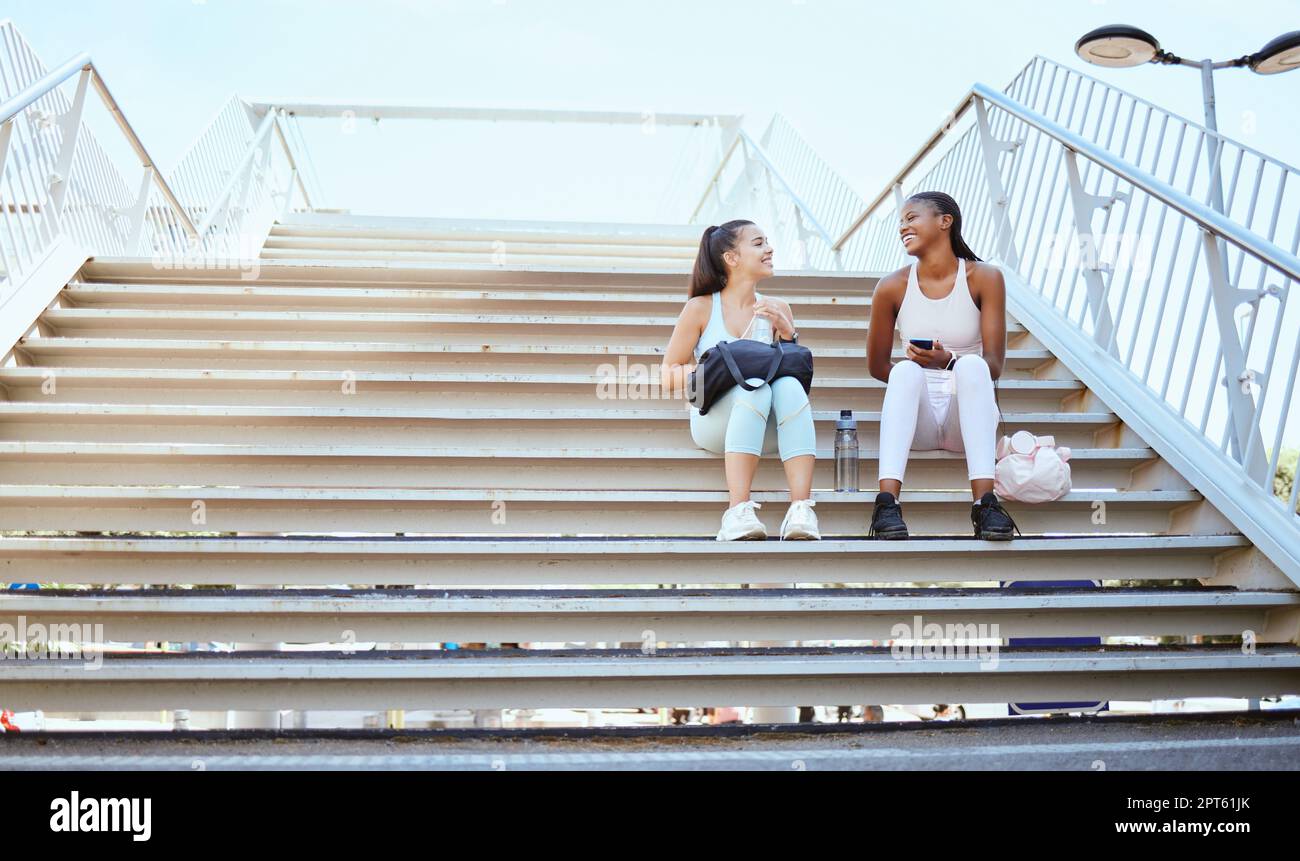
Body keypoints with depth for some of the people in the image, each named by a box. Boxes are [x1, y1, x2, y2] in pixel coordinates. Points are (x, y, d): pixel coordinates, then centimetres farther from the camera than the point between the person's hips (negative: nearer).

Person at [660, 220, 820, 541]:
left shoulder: (777, 308, 15)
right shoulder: (701, 308, 5)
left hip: (769, 430, 3)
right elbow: (668, 376, 3)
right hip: (716, 421, -3)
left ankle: (801, 510, -43)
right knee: (755, 387, -35)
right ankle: (738, 510, -45)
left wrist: (785, 330, -2)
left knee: (789, 385, -31)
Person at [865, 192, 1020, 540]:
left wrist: (950, 363, -28)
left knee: (971, 366, -31)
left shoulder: (984, 278, -3)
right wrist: (914, 382, -5)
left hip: (968, 419, 0)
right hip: (917, 420, 1)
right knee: (906, 371, -31)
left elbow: (994, 367, -10)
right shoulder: (893, 287, 1)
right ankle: (887, 502, -44)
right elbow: (876, 366, 9)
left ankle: (985, 502, -42)